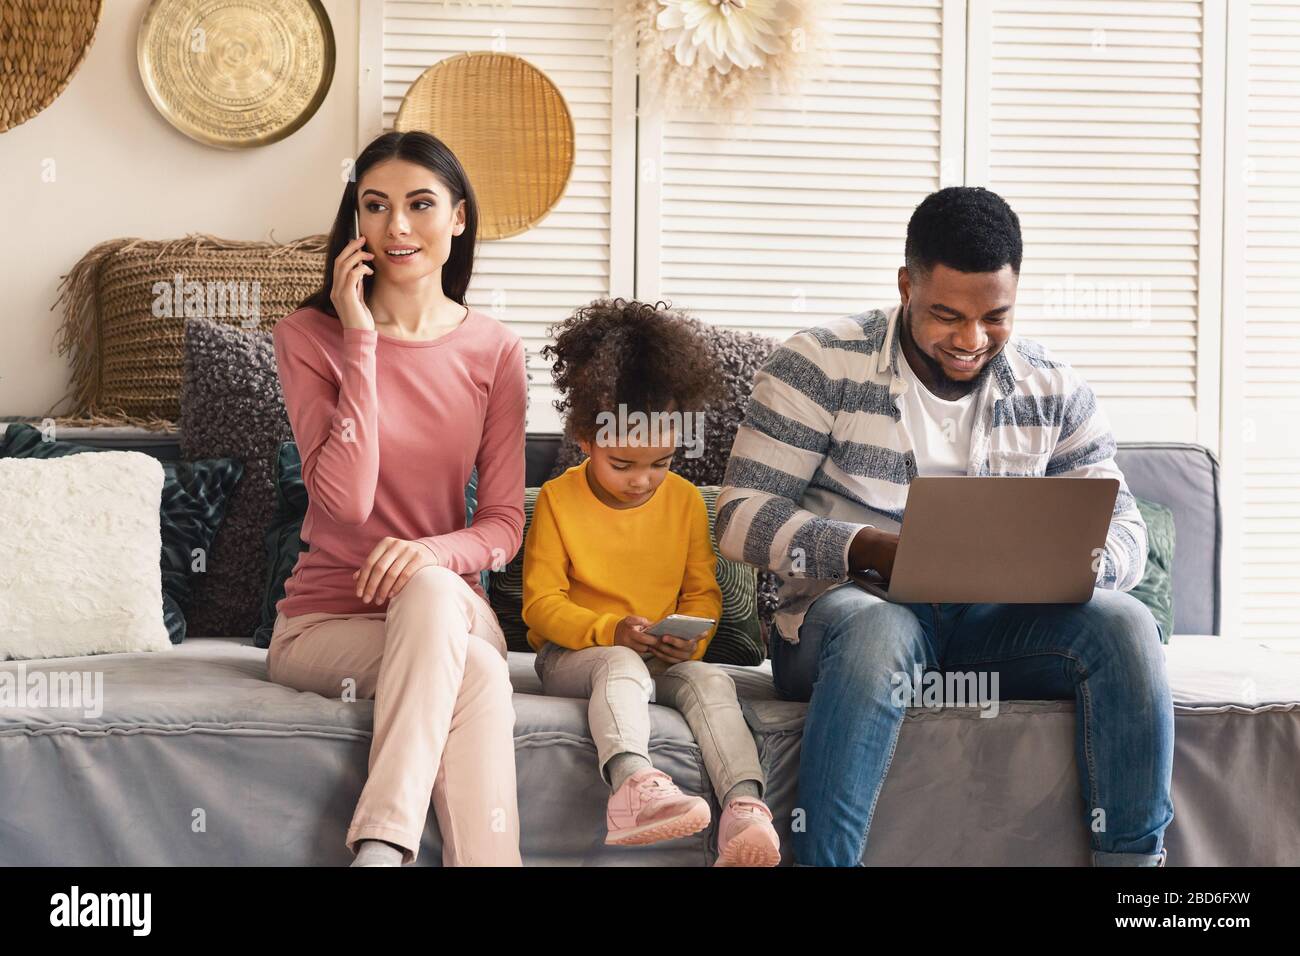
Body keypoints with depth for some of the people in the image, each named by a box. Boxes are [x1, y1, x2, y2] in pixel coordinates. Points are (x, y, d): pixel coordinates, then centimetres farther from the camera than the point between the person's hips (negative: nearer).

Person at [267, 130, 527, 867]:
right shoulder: (310, 336, -3)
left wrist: (434, 554, -22)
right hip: (326, 620, -2)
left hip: (450, 605, 2)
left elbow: (504, 524, 1)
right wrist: (362, 341, -16)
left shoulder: (495, 351, 4)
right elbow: (347, 500, -16)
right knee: (478, 676, -33)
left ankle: (381, 844, -39)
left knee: (430, 592, -36)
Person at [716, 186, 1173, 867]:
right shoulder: (818, 367, -4)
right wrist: (869, 549, -25)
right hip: (850, 605, -3)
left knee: (1124, 623, -24)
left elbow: (1124, 531, 9)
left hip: (993, 626, 4)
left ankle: (1133, 857, -19)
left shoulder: (1053, 392, 8)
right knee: (880, 631, -39)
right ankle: (819, 859, -37)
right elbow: (741, 517, -8)